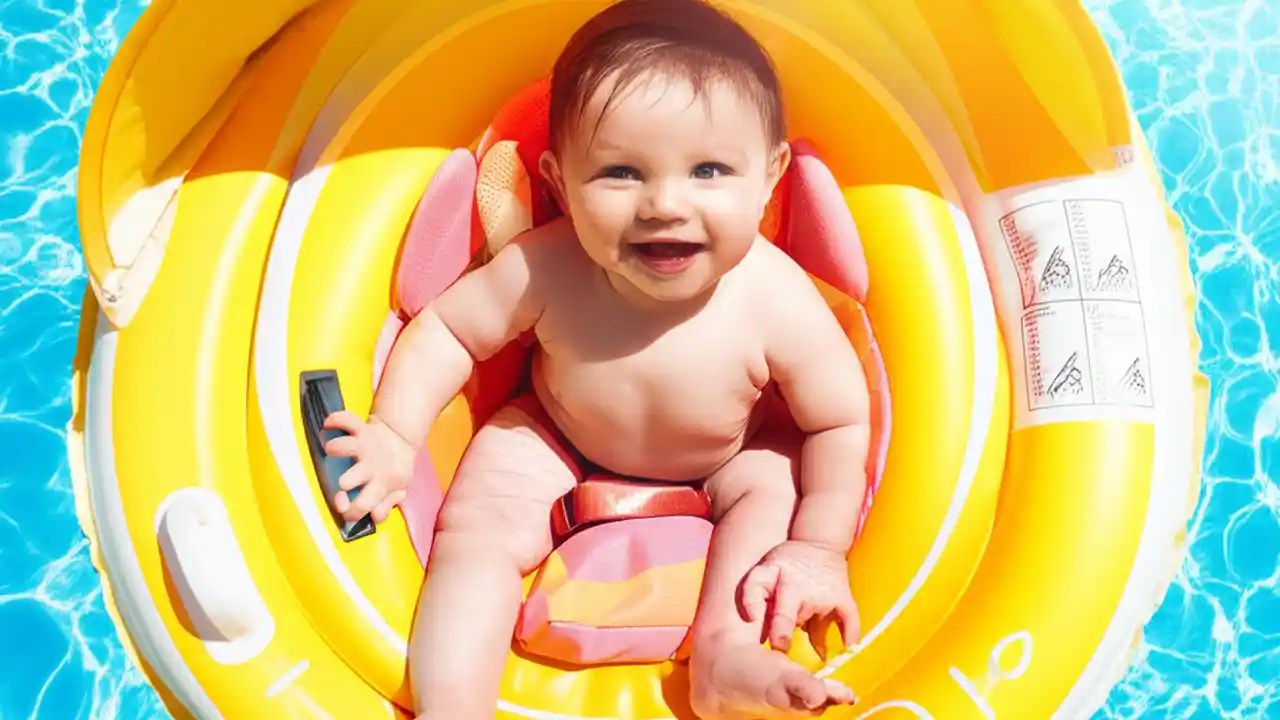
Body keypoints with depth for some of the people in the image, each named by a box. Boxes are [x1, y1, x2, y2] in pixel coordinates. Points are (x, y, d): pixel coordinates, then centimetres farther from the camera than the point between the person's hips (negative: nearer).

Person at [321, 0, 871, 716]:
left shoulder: (779, 303, -35)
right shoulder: (544, 269, -34)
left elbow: (842, 423, -20)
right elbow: (446, 328, -16)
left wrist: (820, 549, -24)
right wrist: (395, 435, -25)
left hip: (721, 462, 1)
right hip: (558, 446, 0)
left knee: (777, 478, -22)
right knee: (480, 520, -16)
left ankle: (724, 652, -21)